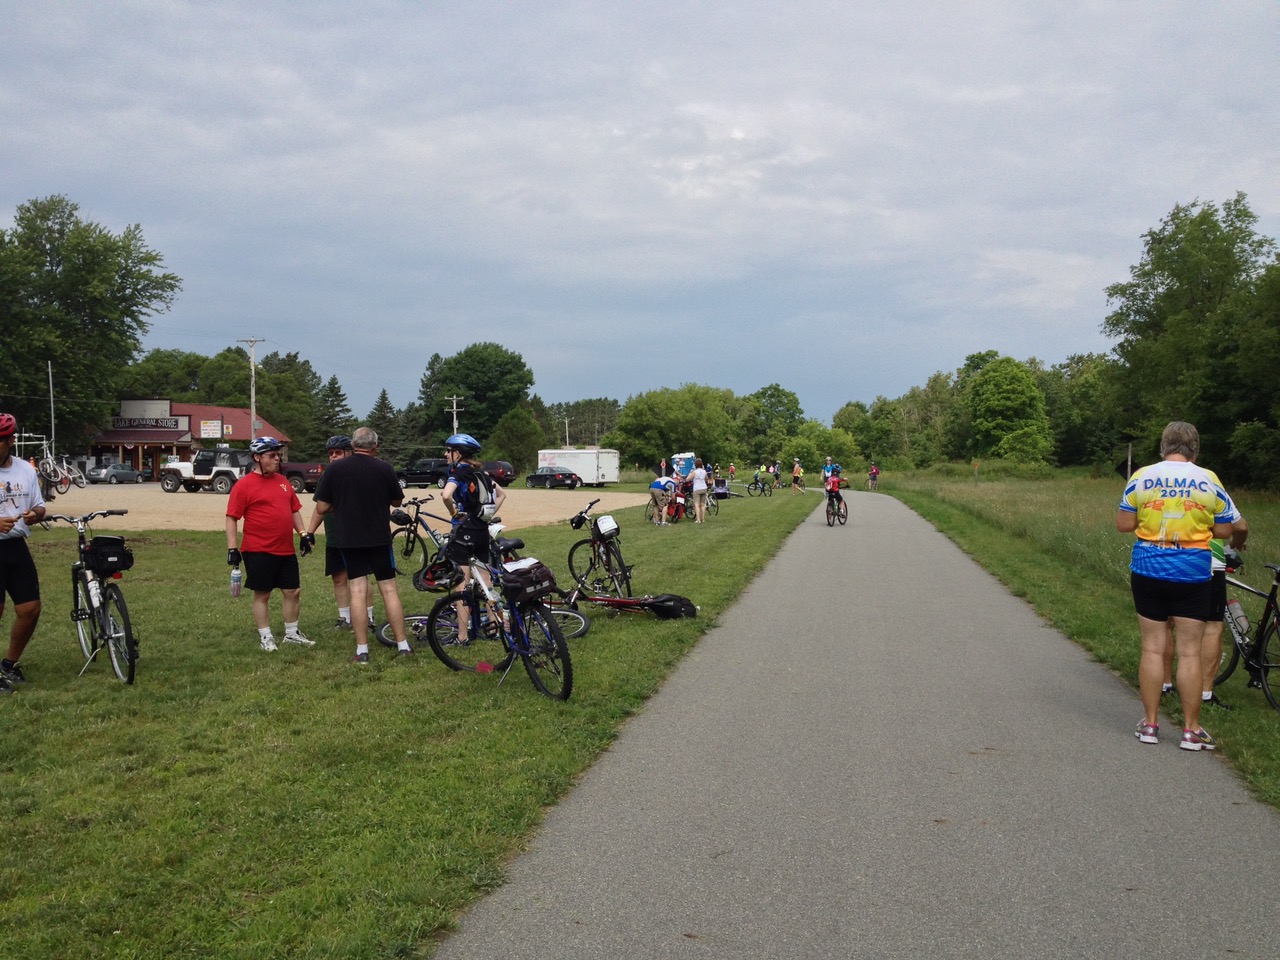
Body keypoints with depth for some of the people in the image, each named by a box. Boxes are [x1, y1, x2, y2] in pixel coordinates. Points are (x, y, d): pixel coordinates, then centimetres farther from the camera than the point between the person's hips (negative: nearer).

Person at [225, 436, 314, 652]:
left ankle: (292, 633, 25)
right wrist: (232, 549, -14)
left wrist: (303, 534, 12)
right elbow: (232, 518, -9)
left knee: (293, 592, 11)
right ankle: (265, 637, 16)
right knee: (262, 594, 4)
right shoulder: (244, 485, -8)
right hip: (259, 551, -6)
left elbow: (294, 510, 19)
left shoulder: (282, 481, 11)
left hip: (286, 550, 6)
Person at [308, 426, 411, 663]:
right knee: (389, 589, 6)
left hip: (348, 539, 0)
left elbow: (321, 508, -3)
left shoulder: (334, 468, -4)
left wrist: (310, 531, 15)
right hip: (379, 537, 0)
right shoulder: (384, 468, -5)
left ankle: (362, 650, 2)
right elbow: (397, 501, 7)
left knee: (358, 590, 2)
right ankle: (402, 645, 9)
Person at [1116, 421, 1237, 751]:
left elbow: (1123, 524, -2)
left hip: (1147, 572, 1)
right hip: (1193, 574, -1)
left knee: (1153, 648, 8)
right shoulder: (1208, 480, -4)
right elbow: (1224, 530, 0)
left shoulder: (1141, 477, -4)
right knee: (1190, 652, 5)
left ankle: (1150, 724, 14)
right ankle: (1191, 730, 11)